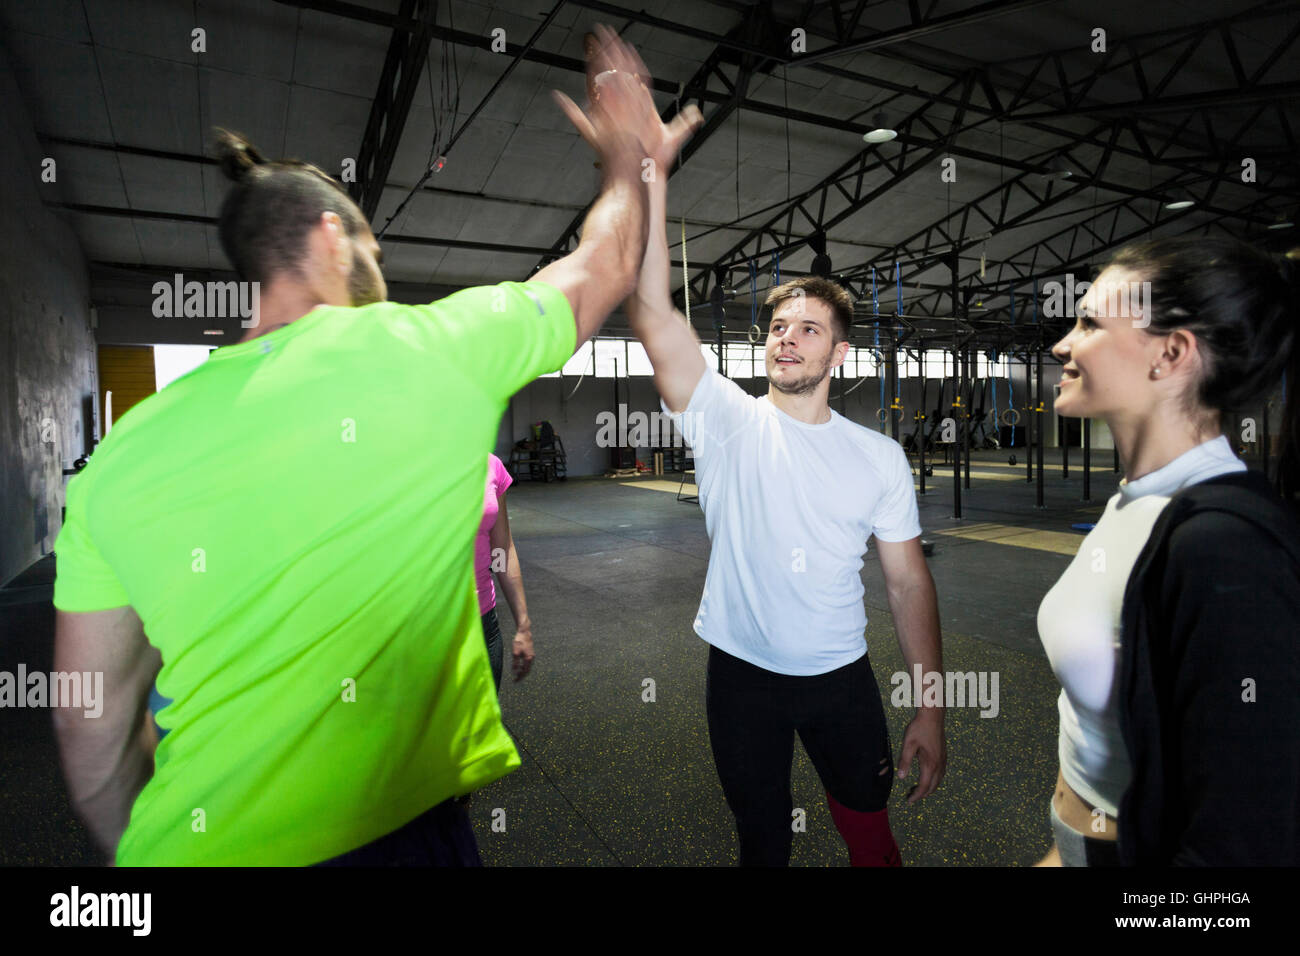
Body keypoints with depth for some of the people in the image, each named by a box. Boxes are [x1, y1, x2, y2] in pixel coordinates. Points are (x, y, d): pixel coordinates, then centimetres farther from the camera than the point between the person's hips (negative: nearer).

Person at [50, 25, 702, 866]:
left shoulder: (126, 450, 0)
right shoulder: (428, 347, -10)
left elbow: (90, 725, 7)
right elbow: (604, 269, 6)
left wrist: (135, 849, 22)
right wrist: (628, 155, 24)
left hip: (192, 839, 4)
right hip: (392, 827, -3)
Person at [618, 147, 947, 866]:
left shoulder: (880, 457, -3)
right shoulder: (726, 420, -9)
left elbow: (908, 584, -1)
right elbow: (651, 312, -22)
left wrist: (931, 711, -3)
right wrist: (650, 176, -30)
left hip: (841, 674, 1)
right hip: (740, 672, -1)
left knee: (869, 829, 19)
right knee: (763, 838, 17)